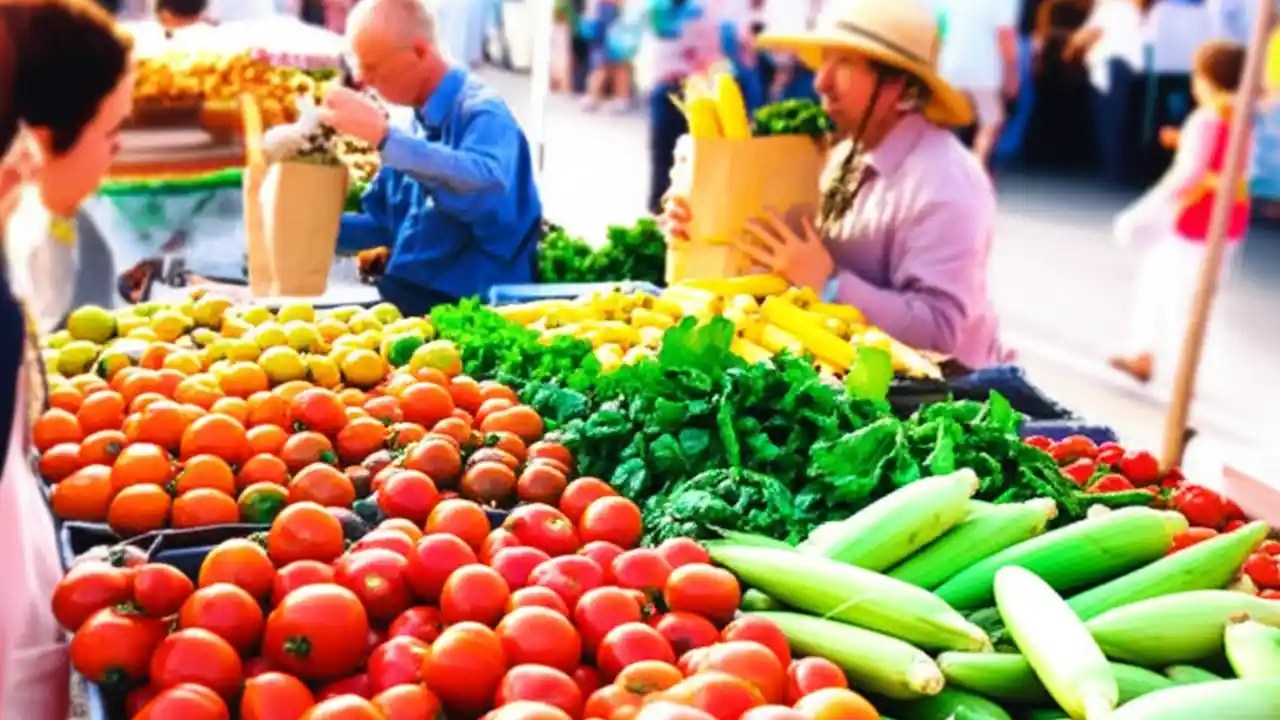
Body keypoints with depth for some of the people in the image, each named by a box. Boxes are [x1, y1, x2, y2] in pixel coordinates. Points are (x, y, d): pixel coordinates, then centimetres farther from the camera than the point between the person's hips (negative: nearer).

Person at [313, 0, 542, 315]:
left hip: (468, 308, -8)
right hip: (405, 300, 8)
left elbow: (486, 184, -36)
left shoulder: (482, 112, -13)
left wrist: (384, 135, -35)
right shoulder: (414, 126, 12)